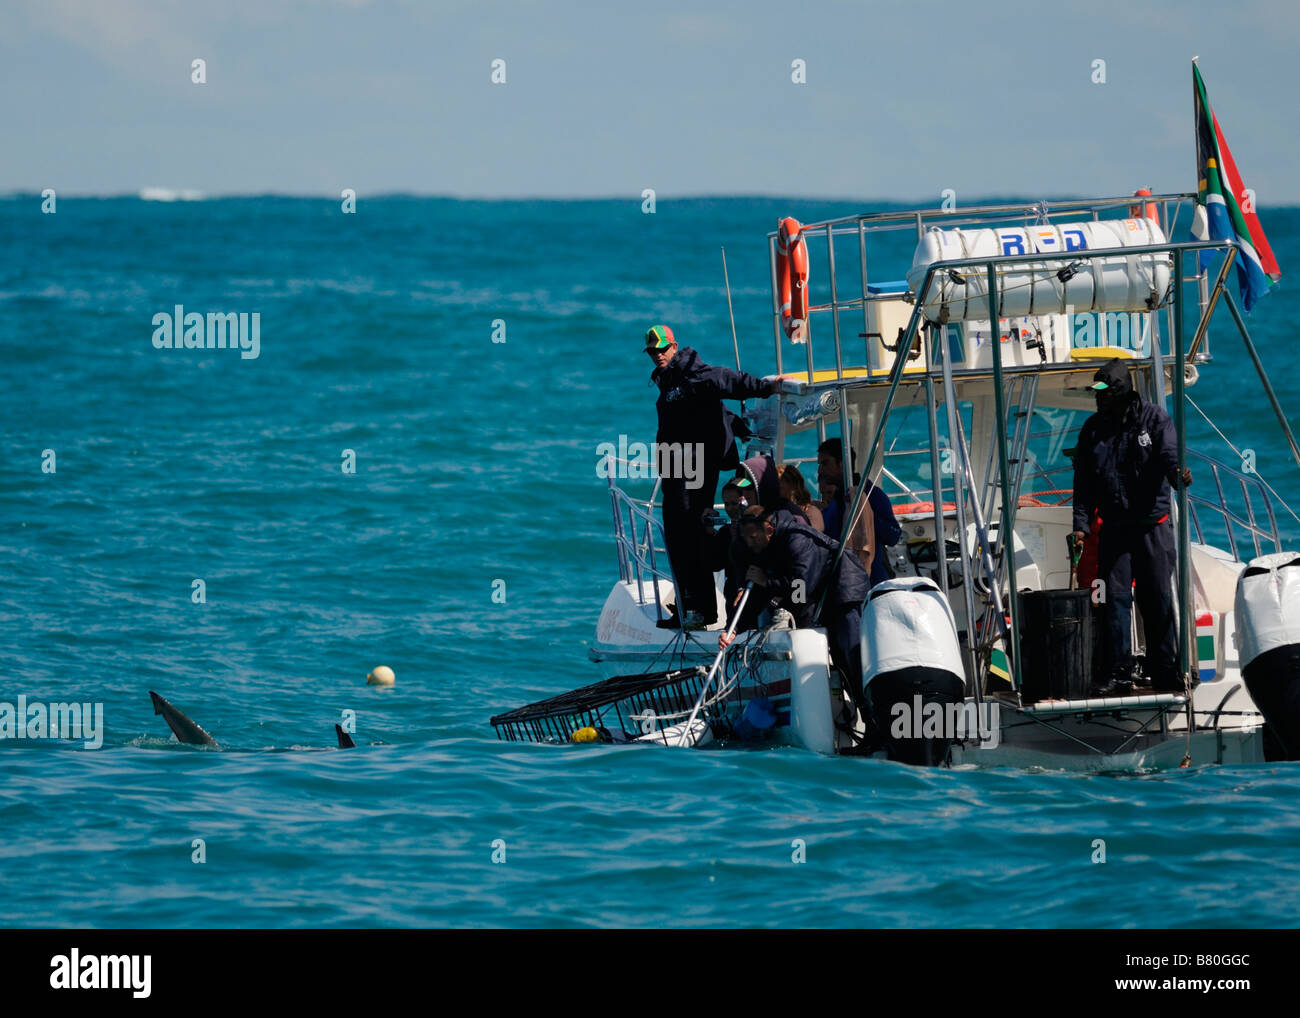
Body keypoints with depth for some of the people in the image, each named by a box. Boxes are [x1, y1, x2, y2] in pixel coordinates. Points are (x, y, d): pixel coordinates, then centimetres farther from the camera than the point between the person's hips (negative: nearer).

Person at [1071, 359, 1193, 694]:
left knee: (1159, 599, -1)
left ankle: (1165, 672, 7)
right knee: (1115, 598, -3)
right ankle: (1118, 673, 0)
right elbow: (1084, 481, 7)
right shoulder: (1093, 429, 8)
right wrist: (1081, 522, -4)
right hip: (1115, 527, 2)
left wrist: (1177, 474, -38)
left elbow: (1168, 454, -14)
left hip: (1153, 525, -2)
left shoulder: (1154, 419, 0)